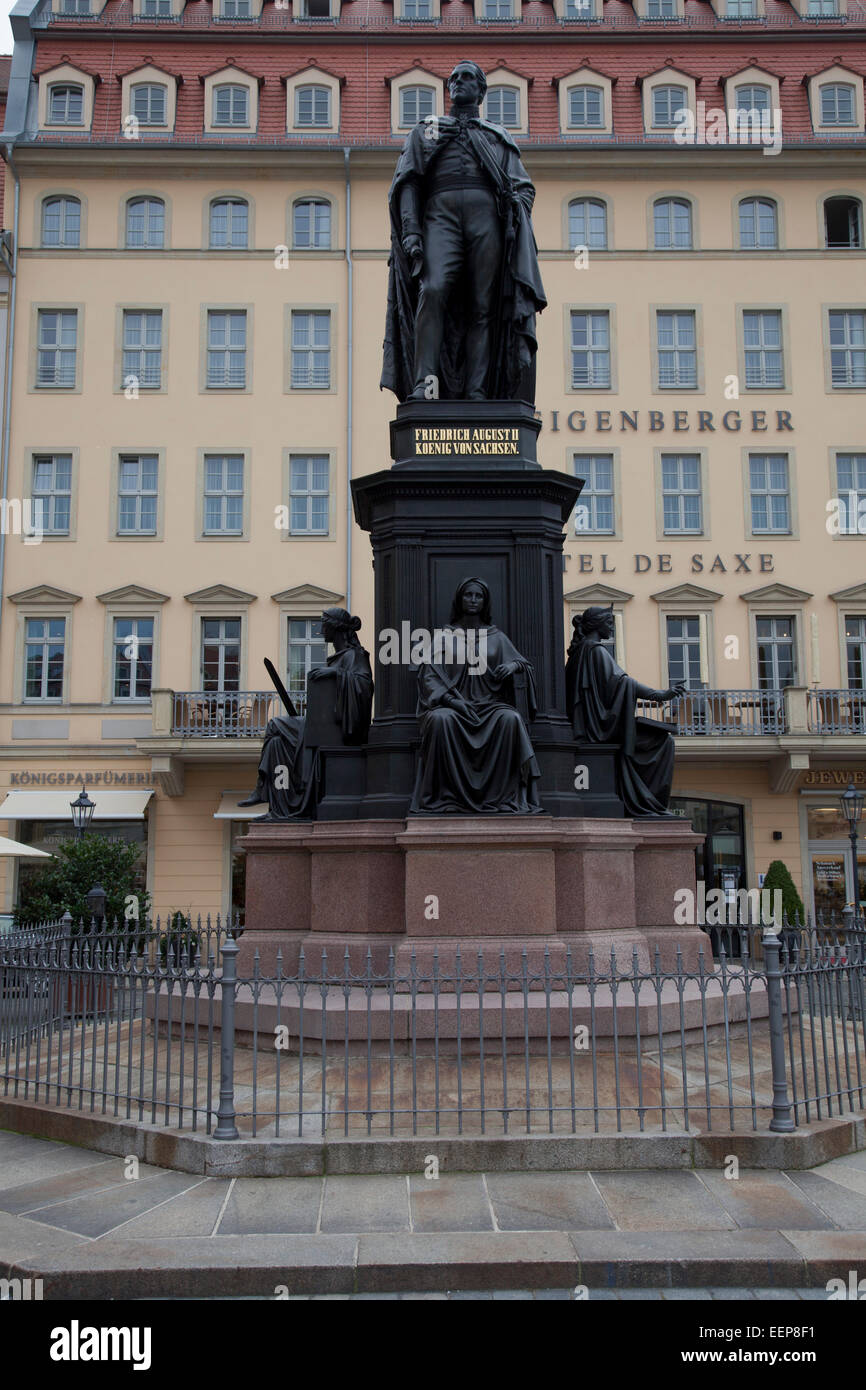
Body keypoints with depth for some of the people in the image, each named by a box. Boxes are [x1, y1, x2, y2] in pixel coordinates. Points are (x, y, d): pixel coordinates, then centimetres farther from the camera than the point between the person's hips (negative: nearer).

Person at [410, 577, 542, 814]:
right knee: (440, 719, -36)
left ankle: (504, 794, -30)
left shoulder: (496, 636, 17)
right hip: (454, 704, -1)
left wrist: (514, 665, -14)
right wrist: (449, 697, -14)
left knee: (510, 719, -33)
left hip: (490, 704, 1)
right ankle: (443, 795, -30)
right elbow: (429, 672, 3)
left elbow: (522, 662, 12)